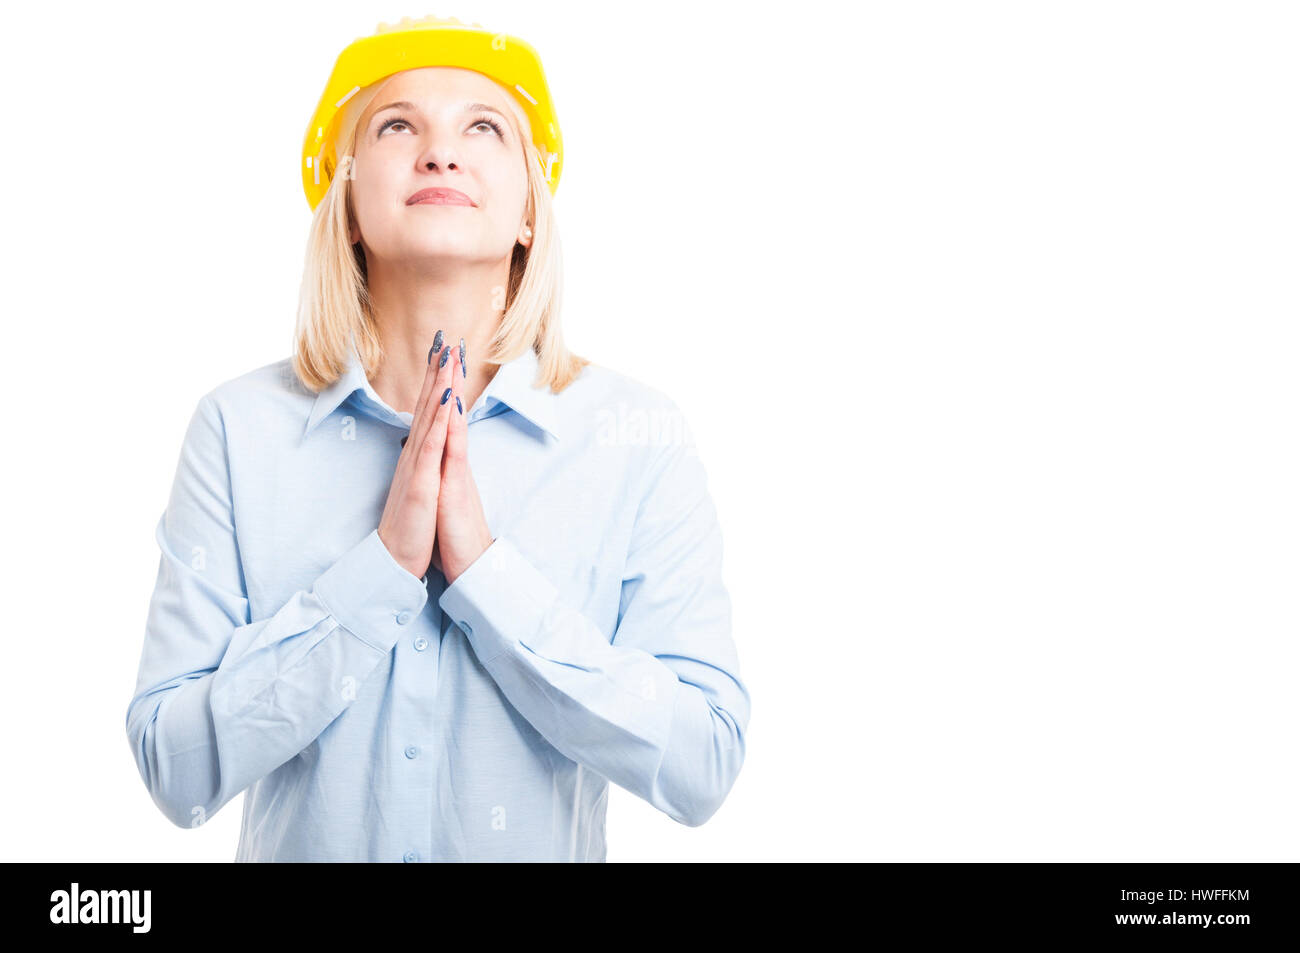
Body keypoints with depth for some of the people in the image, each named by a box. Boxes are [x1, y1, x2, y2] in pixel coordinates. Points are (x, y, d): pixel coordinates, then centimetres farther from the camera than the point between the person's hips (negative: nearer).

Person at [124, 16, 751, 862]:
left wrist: (484, 567, -25)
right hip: (297, 844, 0)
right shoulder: (240, 427, -12)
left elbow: (701, 768, -19)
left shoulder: (641, 435, -13)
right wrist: (383, 565, -25)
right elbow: (175, 769, -16)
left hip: (548, 847, 0)